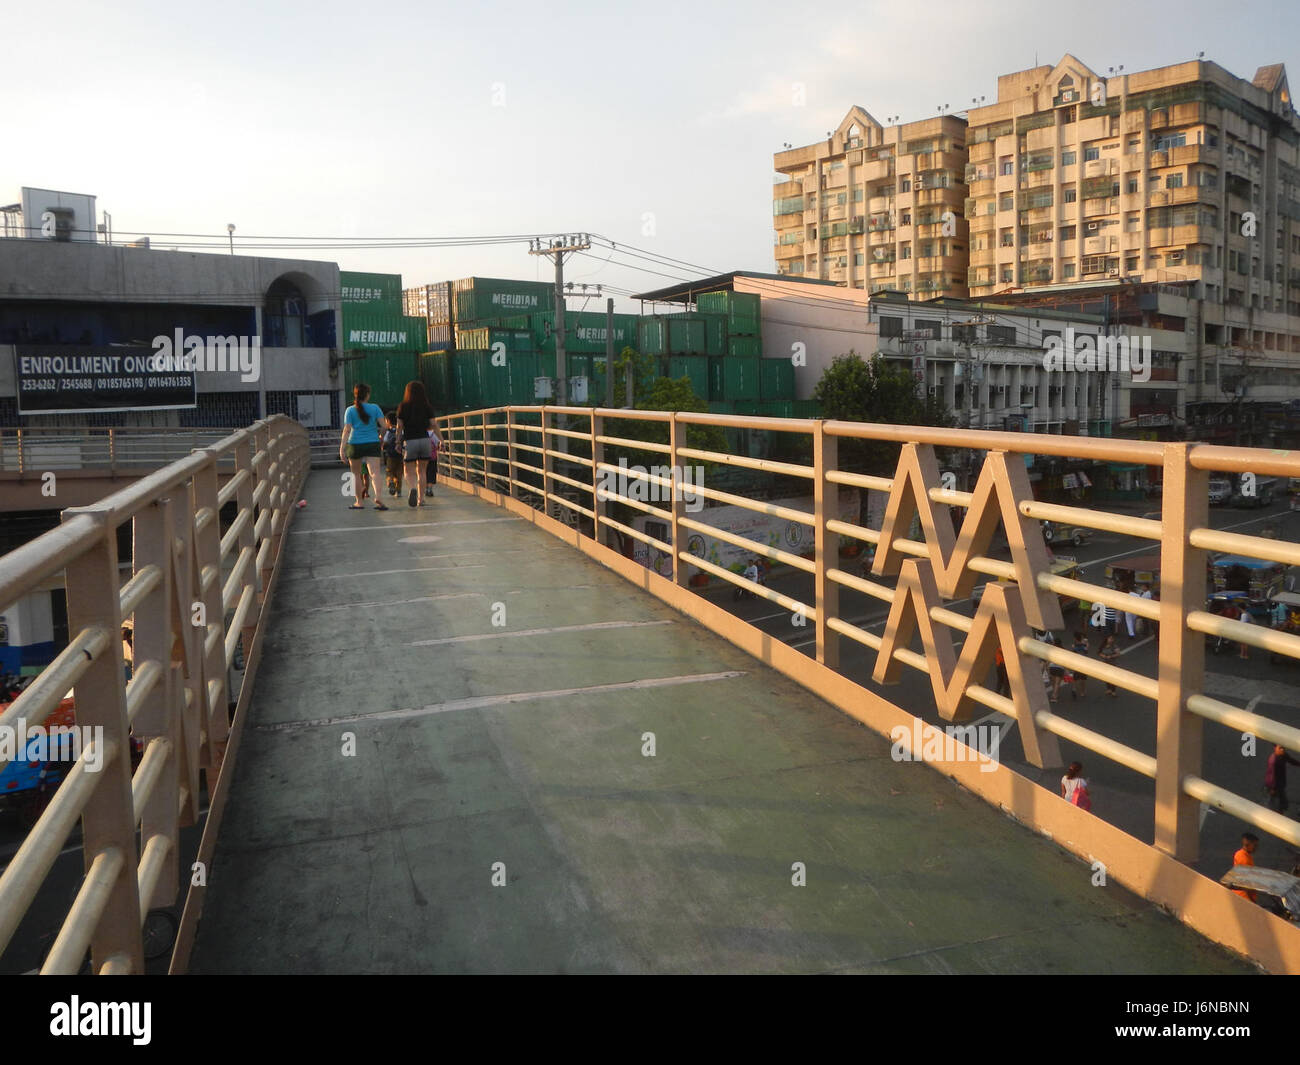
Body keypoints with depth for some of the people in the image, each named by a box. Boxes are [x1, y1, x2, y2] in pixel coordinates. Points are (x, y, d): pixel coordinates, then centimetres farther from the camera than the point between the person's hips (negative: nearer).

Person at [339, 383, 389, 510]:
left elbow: (347, 430, -7)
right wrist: (378, 430, 19)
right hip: (372, 444, 0)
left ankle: (359, 501, 22)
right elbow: (384, 425, -4)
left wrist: (342, 448, -9)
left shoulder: (350, 410, 1)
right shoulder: (375, 408, 2)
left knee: (356, 474, 15)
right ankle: (378, 496, -36)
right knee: (374, 472, -12)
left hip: (355, 444, 1)